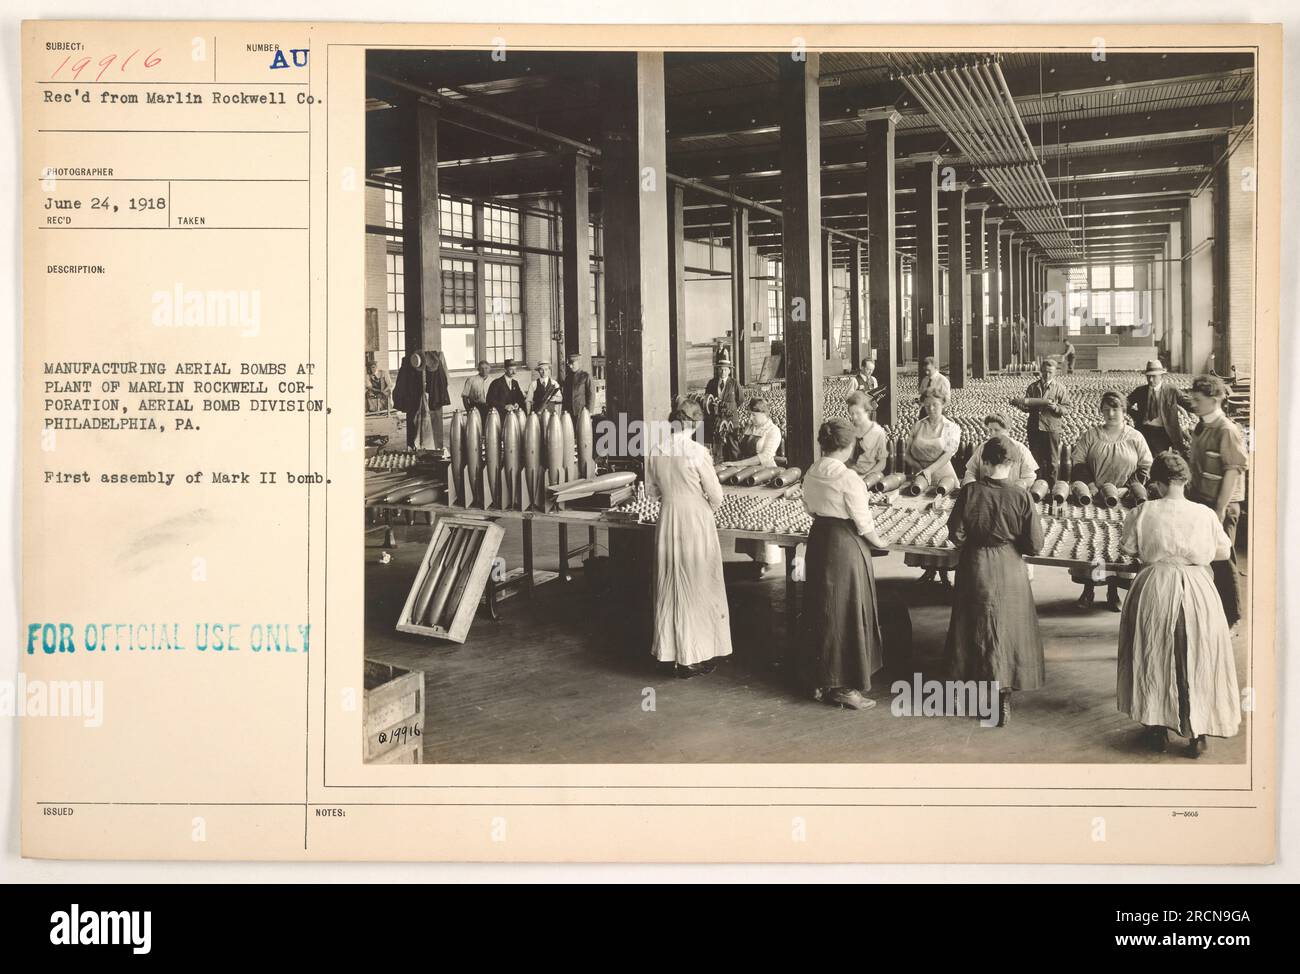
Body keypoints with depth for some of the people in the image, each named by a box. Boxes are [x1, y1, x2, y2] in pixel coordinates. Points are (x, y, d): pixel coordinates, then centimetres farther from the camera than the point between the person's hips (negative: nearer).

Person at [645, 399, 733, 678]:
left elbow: (651, 490, 9)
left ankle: (672, 651, 23)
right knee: (697, 587, 6)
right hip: (696, 519, -5)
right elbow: (715, 495, -10)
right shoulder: (697, 451, -16)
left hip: (667, 519, 5)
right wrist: (707, 508, 10)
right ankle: (695, 657, 11)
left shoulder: (656, 450, -2)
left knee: (670, 586, 15)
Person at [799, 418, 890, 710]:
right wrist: (879, 542, 2)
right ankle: (843, 688, 10)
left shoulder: (811, 474, 1)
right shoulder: (848, 478, -21)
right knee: (846, 615, 3)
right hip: (845, 547, -7)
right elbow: (863, 525, -15)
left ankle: (819, 682, 26)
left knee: (820, 612, 16)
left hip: (818, 541, 7)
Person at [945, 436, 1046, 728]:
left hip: (975, 566, 0)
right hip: (1010, 570, 0)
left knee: (977, 627, 15)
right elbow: (1034, 544, -9)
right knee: (1008, 628, 9)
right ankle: (1004, 693, 6)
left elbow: (956, 534, -7)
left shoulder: (970, 492, -13)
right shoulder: (1021, 496, -13)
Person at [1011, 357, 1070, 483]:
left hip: (1052, 428, -3)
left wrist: (1056, 408, -21)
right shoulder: (1033, 387, 8)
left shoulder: (1060, 387, -1)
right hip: (1034, 427, 3)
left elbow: (1067, 408, -2)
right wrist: (1021, 404, -12)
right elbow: (1027, 406, 10)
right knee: (1036, 459, 10)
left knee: (1052, 460, 3)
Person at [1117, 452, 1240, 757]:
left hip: (1154, 590, 0)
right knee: (1196, 663, 12)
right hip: (1197, 593, 0)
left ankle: (1158, 730, 22)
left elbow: (1128, 550, 0)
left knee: (1154, 662, 16)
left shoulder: (1142, 512, -9)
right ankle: (1196, 735, 15)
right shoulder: (1205, 514, -6)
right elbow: (1223, 552, 5)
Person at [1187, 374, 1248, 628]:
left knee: (1221, 563, 0)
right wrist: (1190, 495, 15)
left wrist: (1220, 510, -19)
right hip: (1199, 502, 8)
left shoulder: (1227, 431, -16)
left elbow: (1233, 472, -18)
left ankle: (1229, 617, 12)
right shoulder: (1201, 428, 9)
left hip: (1220, 506, -8)